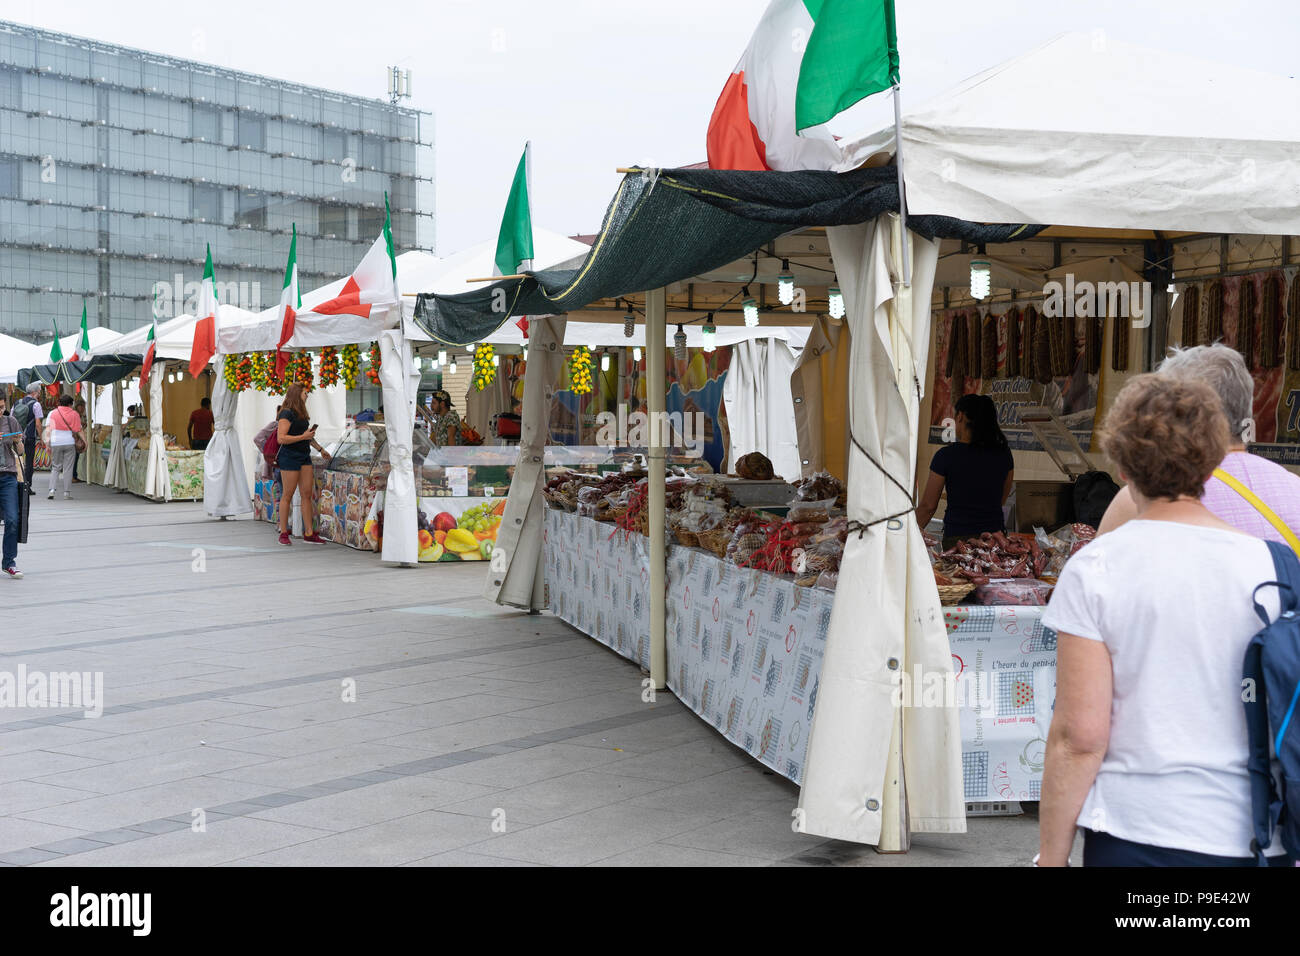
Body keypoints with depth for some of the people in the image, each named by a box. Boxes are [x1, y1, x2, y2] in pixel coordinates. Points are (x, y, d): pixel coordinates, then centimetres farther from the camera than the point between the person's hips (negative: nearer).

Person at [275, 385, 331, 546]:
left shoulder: (300, 414, 16)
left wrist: (320, 449, 38)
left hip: (304, 457, 8)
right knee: (287, 495, -2)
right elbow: (281, 438, -20)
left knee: (307, 494, 4)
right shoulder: (286, 414, -11)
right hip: (289, 458, -8)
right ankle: (283, 533, 5)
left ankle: (309, 533, 5)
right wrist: (303, 437, -17)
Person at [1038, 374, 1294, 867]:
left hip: (1136, 837, -2)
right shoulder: (1270, 566, -2)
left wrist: (1051, 855, -2)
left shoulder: (1093, 570, -9)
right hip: (1254, 840, 2)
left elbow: (1080, 736, -12)